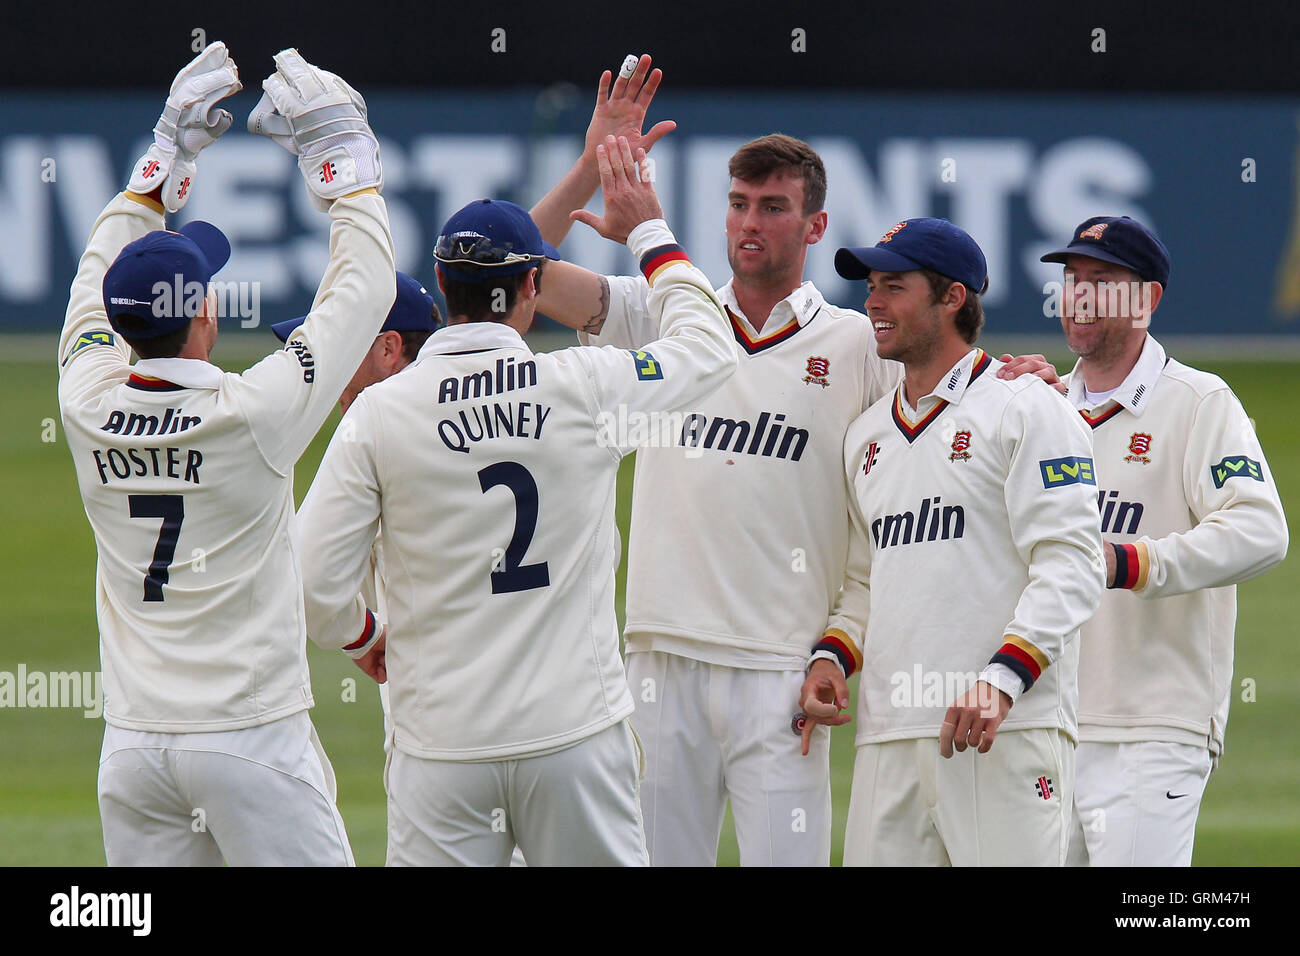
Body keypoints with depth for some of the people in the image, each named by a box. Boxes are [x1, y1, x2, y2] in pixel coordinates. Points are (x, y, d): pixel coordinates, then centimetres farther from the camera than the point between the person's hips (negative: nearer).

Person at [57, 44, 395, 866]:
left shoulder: (90, 408, 0)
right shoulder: (255, 413, -12)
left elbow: (101, 278, 19)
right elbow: (363, 290, -1)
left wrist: (172, 152, 24)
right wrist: (340, 153, 9)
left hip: (134, 748, 5)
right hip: (252, 734, -5)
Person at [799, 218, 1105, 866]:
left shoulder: (1027, 410, -1)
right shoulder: (867, 435, 22)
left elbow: (1070, 568, -10)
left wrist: (1002, 680, -22)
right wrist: (831, 656, 8)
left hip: (1008, 732, -7)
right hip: (887, 738, 7)